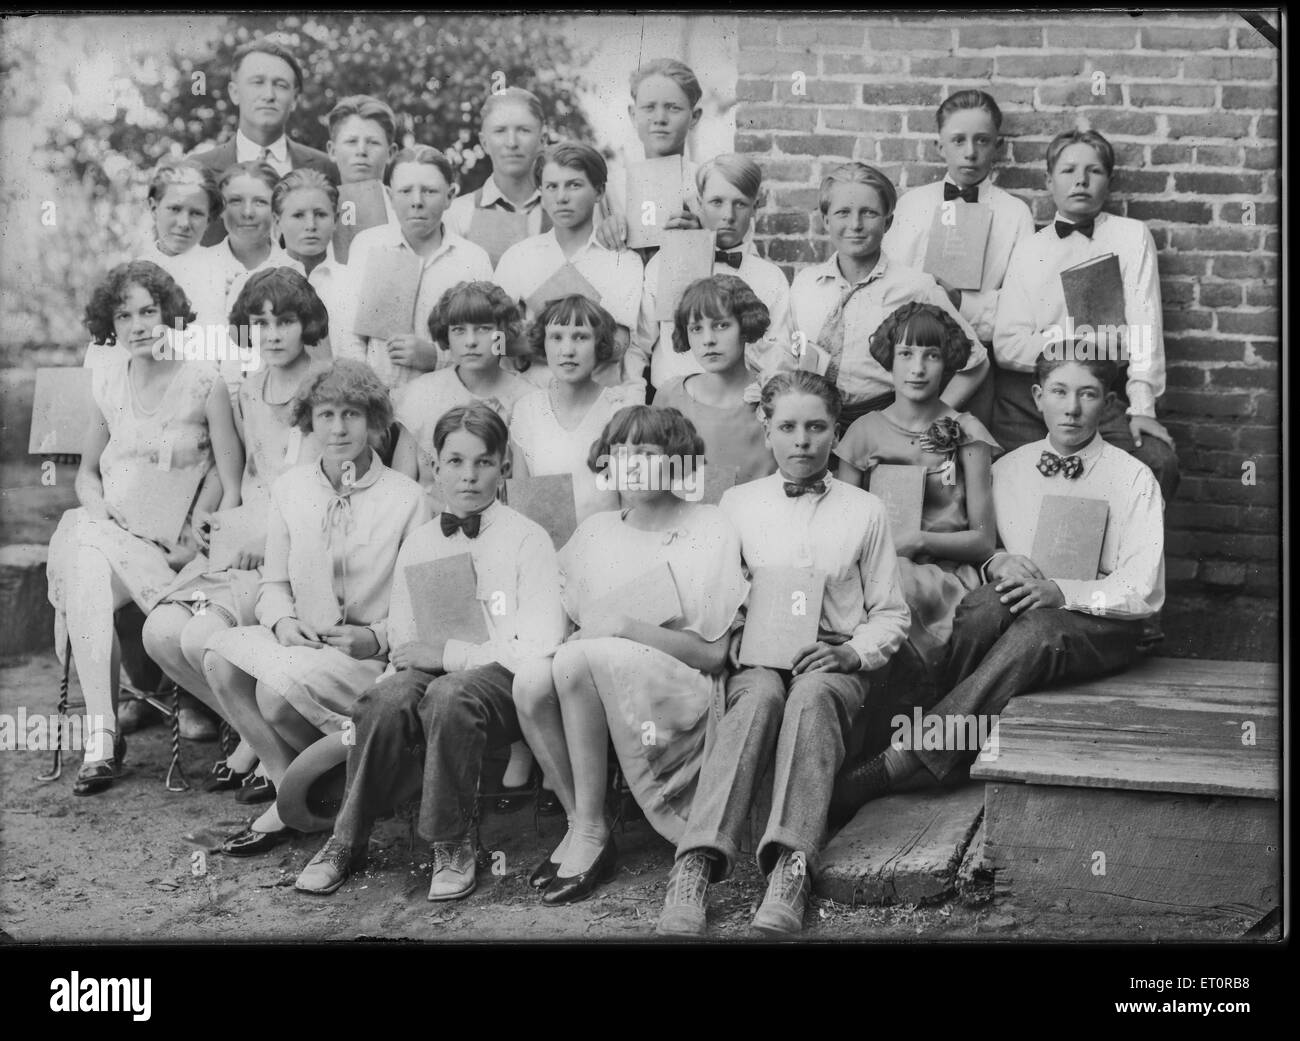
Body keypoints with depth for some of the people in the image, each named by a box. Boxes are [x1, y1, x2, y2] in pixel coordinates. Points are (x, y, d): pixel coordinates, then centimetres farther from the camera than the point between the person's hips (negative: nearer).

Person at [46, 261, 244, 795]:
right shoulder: (108, 380, 9)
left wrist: (197, 544, -16)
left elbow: (232, 485, -6)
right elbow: (87, 473, 18)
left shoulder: (203, 381, -5)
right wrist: (105, 519, -1)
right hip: (108, 530, 3)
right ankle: (101, 734, -28)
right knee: (87, 574, -29)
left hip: (174, 546, -3)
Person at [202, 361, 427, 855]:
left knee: (279, 689, -30)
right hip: (300, 645, 5)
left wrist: (375, 637, -19)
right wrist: (282, 622, -6)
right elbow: (273, 582, 15)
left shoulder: (405, 498, -3)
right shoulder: (290, 488, 10)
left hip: (373, 659, -5)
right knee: (220, 657, -23)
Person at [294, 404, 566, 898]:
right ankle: (347, 840, -17)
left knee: (448, 696, -37)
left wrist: (449, 654, -11)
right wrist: (410, 660, -8)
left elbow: (539, 646, -8)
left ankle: (453, 847, -19)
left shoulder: (528, 539, 1)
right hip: (431, 668, 4)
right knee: (389, 697, -31)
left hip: (501, 676, -3)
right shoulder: (418, 543, 16)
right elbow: (403, 642, 17)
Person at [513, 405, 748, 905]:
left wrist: (624, 627, -16)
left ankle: (591, 833, -21)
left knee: (577, 662, -31)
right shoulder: (595, 531, 13)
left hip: (684, 692, -5)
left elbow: (712, 652, -7)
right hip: (600, 689, 5)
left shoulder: (708, 530, -2)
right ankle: (576, 822, -13)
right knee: (530, 684, -26)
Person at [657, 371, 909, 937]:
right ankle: (697, 861, -49)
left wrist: (853, 652, -5)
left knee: (812, 694, -37)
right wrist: (736, 641, -6)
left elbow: (890, 614, 15)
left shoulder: (865, 511, 14)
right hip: (755, 659, 0)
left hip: (835, 664, 0)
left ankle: (792, 862, -50)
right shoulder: (737, 503, 16)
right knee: (760, 693, -36)